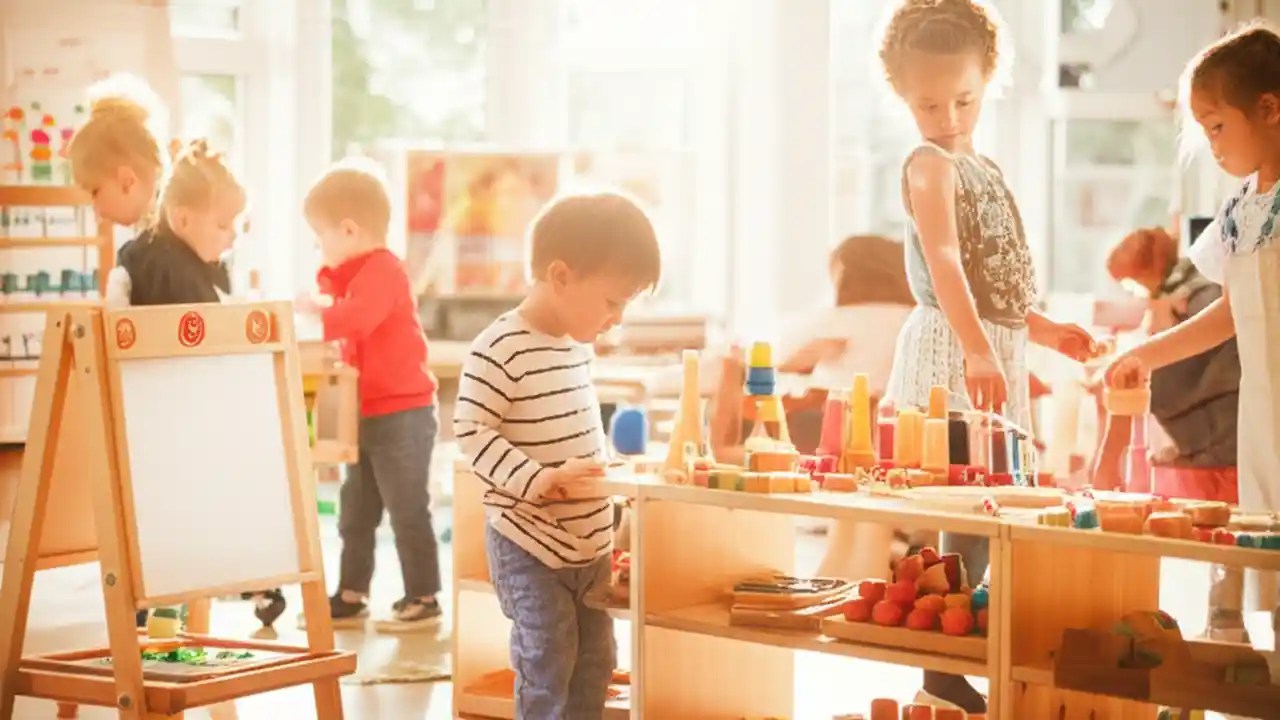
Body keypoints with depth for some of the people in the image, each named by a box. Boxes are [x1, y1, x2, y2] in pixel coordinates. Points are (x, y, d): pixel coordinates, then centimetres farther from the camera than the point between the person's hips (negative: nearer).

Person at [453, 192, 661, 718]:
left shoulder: (578, 345, 8)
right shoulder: (499, 350, -19)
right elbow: (472, 434, -22)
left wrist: (604, 478, 12)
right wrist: (539, 480, -29)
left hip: (589, 543, 8)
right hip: (530, 547, -8)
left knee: (594, 662, 13)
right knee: (548, 665, -5)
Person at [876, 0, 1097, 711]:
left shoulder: (981, 167, 18)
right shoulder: (929, 166, -10)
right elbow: (943, 261, -26)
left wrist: (1041, 329, 29)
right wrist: (977, 349, -38)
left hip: (997, 350, 9)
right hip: (953, 354, -9)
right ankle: (943, 674, -7)